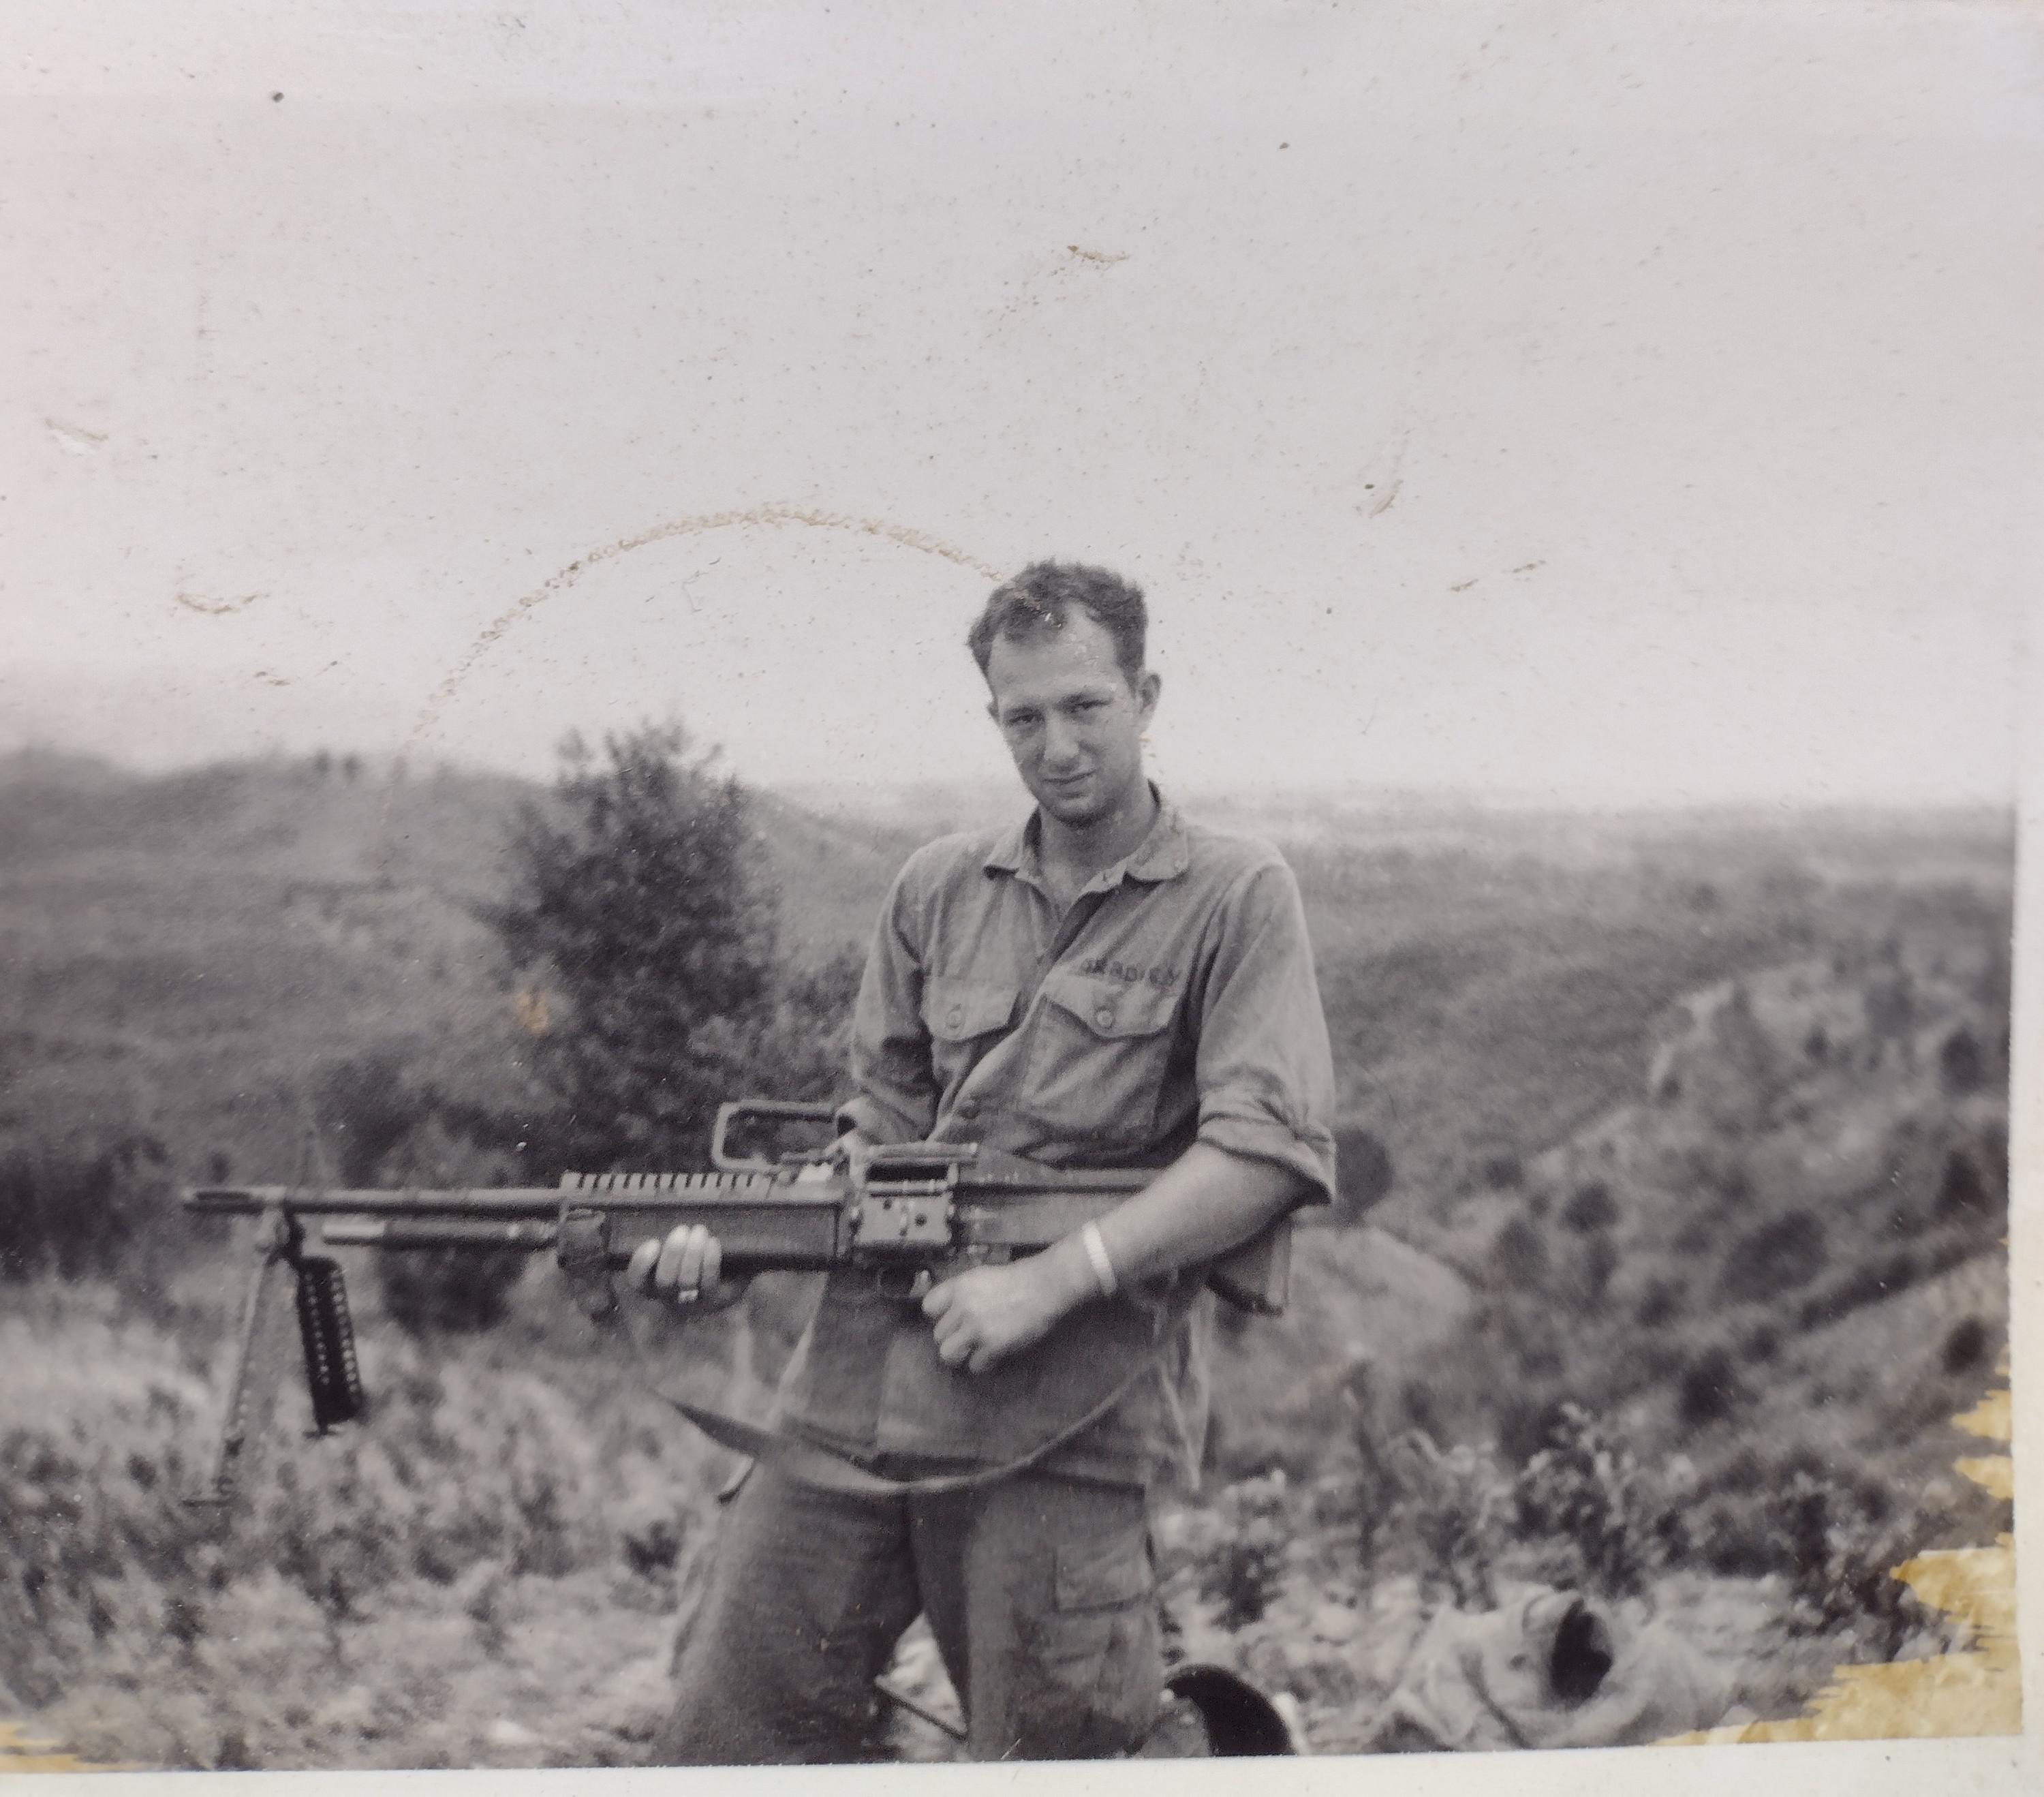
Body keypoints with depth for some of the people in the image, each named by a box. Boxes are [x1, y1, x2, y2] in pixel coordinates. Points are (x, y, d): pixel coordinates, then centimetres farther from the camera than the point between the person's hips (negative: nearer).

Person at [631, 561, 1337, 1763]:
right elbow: (885, 1126, 16)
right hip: (854, 1383, 4)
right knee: (725, 1739, 5)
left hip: (1067, 1407, -4)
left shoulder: (1237, 898, 1)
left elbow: (1270, 1152, -10)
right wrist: (735, 1244, 0)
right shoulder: (938, 888, 14)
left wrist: (1048, 1281, -16)